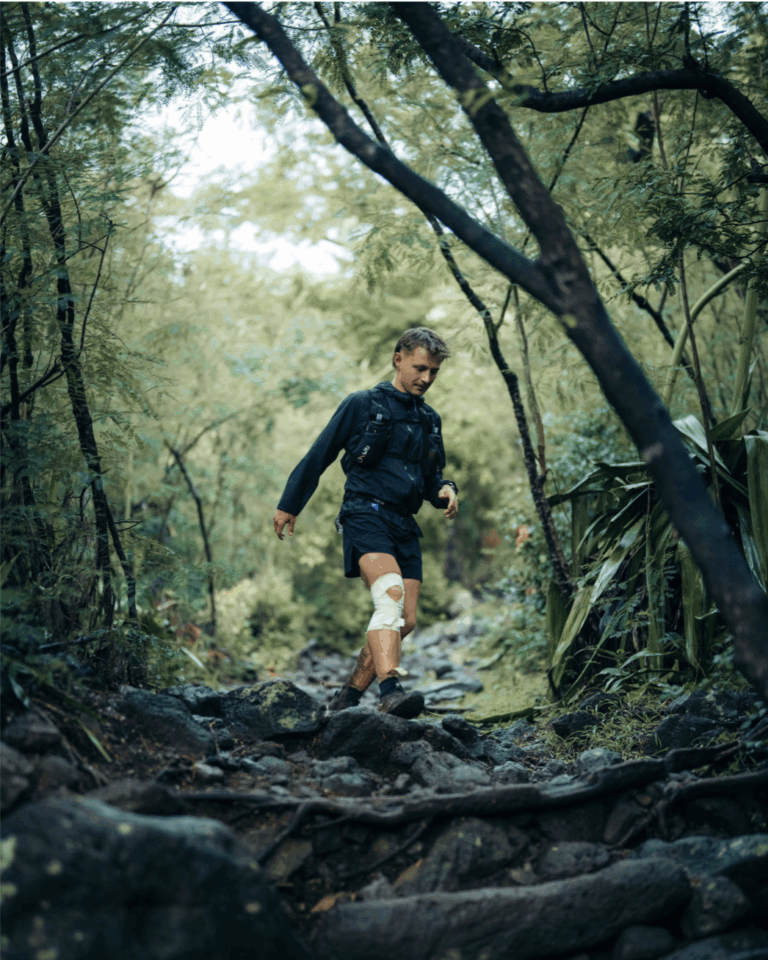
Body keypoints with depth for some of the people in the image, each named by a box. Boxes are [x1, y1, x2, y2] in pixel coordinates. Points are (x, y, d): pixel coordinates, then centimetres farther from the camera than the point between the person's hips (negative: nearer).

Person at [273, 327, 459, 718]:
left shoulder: (429, 420, 20)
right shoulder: (362, 405, 3)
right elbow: (319, 456, 6)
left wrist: (445, 490, 4)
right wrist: (289, 506, 7)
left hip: (404, 524, 6)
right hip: (366, 513, -6)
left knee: (405, 621, -1)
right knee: (390, 593, -29)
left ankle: (348, 696, 14)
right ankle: (390, 689, -43)